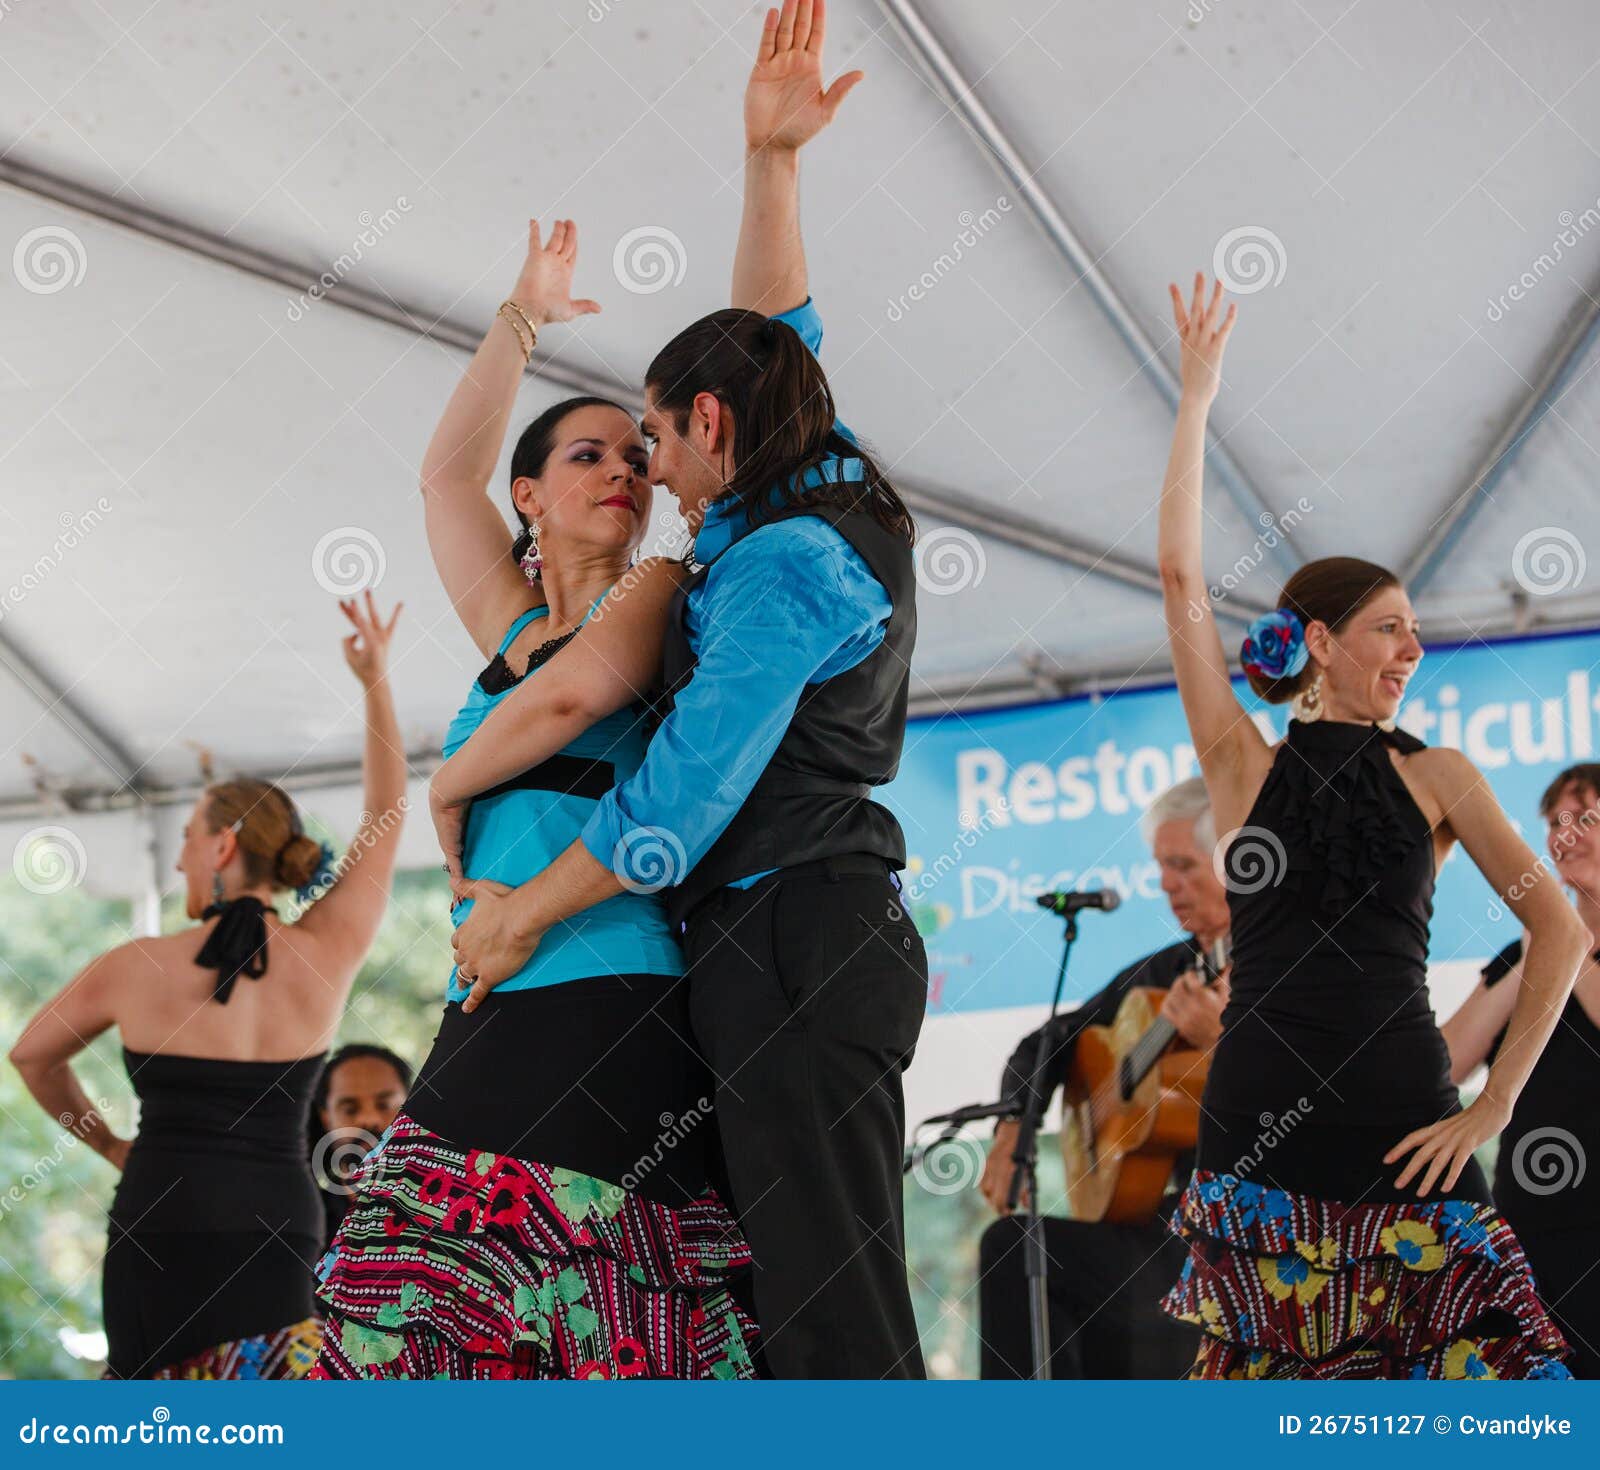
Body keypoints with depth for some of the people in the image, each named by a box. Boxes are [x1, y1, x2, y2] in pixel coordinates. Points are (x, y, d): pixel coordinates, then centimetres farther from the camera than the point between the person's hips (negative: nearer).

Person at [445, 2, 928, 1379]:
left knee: (834, 1315, -17)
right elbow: (774, 340, 32)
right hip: (835, 926, 10)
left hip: (787, 935, -10)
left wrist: (524, 913, -5)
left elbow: (691, 787, -16)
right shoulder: (838, 496, 16)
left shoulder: (783, 566, -12)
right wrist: (771, 162, 24)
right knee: (816, 1300, 6)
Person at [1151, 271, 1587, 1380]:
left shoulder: (1435, 777, 10)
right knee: (1273, 1367, -2)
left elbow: (1560, 929, 6)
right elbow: (1181, 575, 2)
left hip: (1404, 1129, 0)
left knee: (1467, 1356, -9)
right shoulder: (1245, 765, 8)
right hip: (1261, 1123, 0)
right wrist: (1197, 397, 2)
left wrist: (1495, 1103, -3)